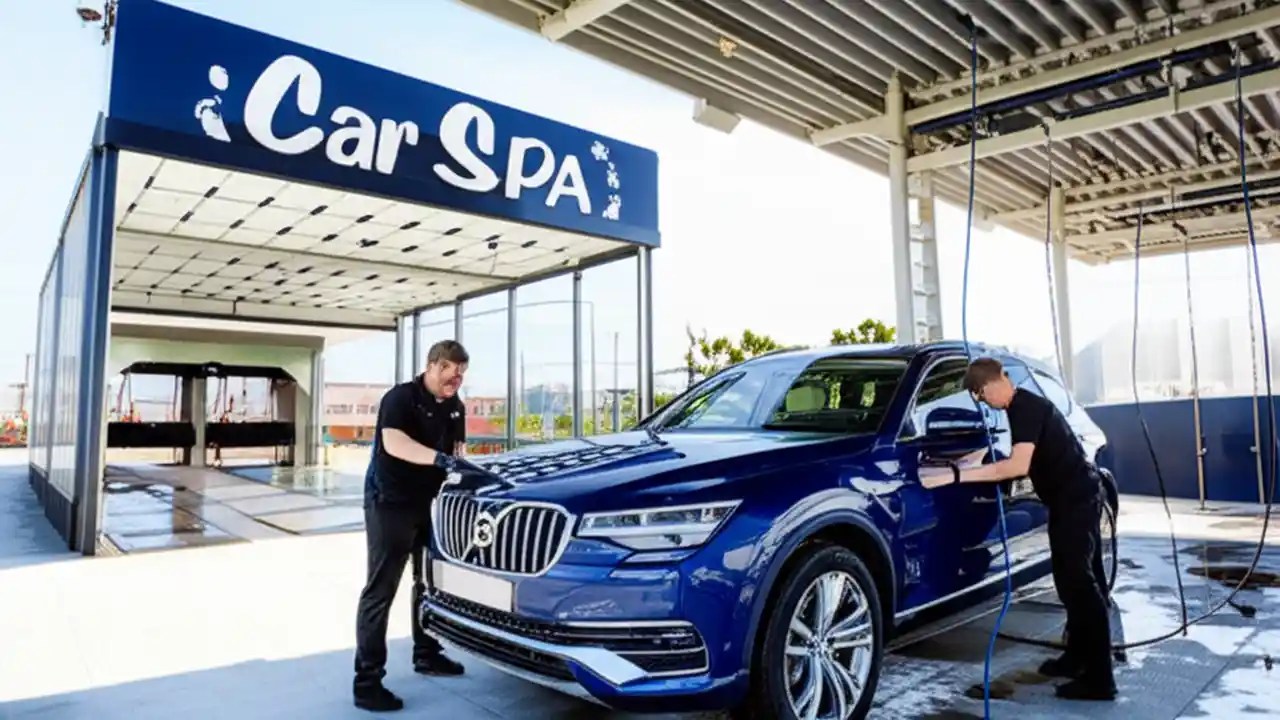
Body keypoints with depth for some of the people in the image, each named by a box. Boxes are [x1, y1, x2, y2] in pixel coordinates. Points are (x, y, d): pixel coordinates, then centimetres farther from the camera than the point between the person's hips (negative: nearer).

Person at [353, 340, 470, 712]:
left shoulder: (455, 407, 8)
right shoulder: (401, 397, -16)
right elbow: (393, 443, -31)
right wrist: (440, 459, -41)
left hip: (431, 502, 8)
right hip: (389, 503, -8)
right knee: (380, 590, -6)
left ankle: (427, 653, 34)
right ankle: (367, 680, -1)